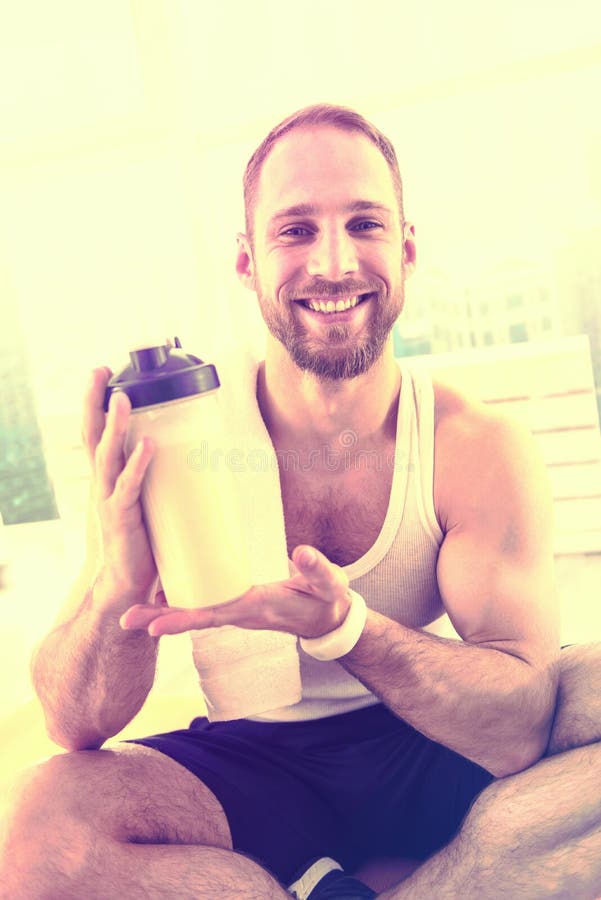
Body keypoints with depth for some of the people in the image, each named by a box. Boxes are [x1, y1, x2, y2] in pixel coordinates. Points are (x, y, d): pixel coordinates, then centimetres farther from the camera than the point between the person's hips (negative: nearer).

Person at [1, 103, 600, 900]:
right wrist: (117, 589, -35)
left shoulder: (479, 449, -14)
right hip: (254, 767, 0)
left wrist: (339, 625, -37)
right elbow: (76, 727, -13)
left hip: (434, 753, 1)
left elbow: (518, 729, -20)